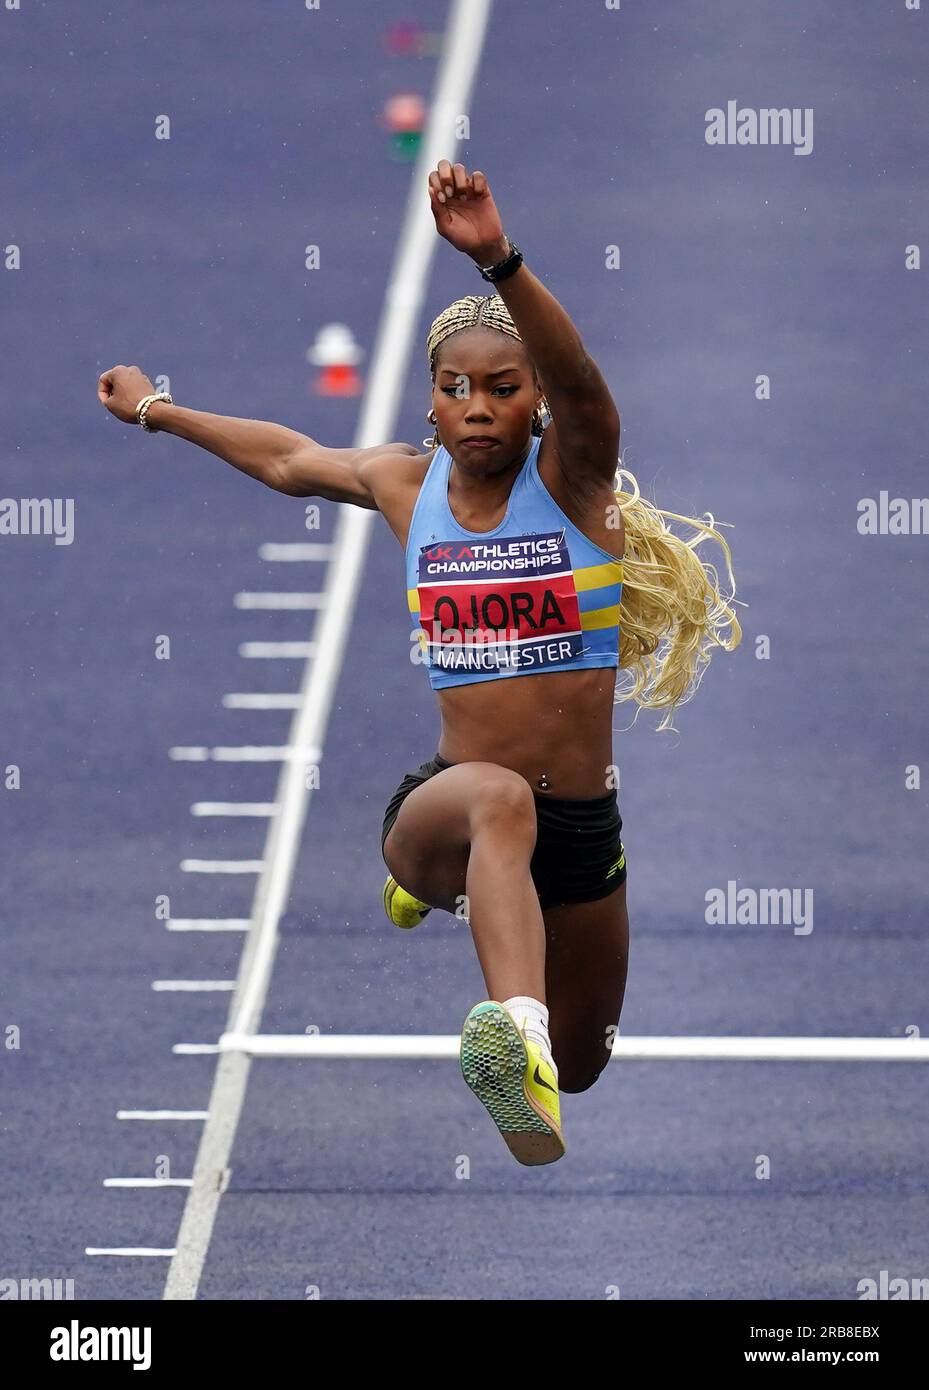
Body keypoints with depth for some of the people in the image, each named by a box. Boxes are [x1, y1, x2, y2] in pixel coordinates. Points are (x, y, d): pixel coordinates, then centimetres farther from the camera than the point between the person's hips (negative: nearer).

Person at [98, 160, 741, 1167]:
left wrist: (498, 261, -50)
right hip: (443, 800, -1)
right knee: (500, 799, -41)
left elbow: (581, 386, -31)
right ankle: (520, 1045, -64)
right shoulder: (406, 485, 3)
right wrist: (156, 412, 40)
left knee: (578, 1065, 21)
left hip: (582, 832, 1)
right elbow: (290, 460, 26)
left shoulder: (569, 477, -7)